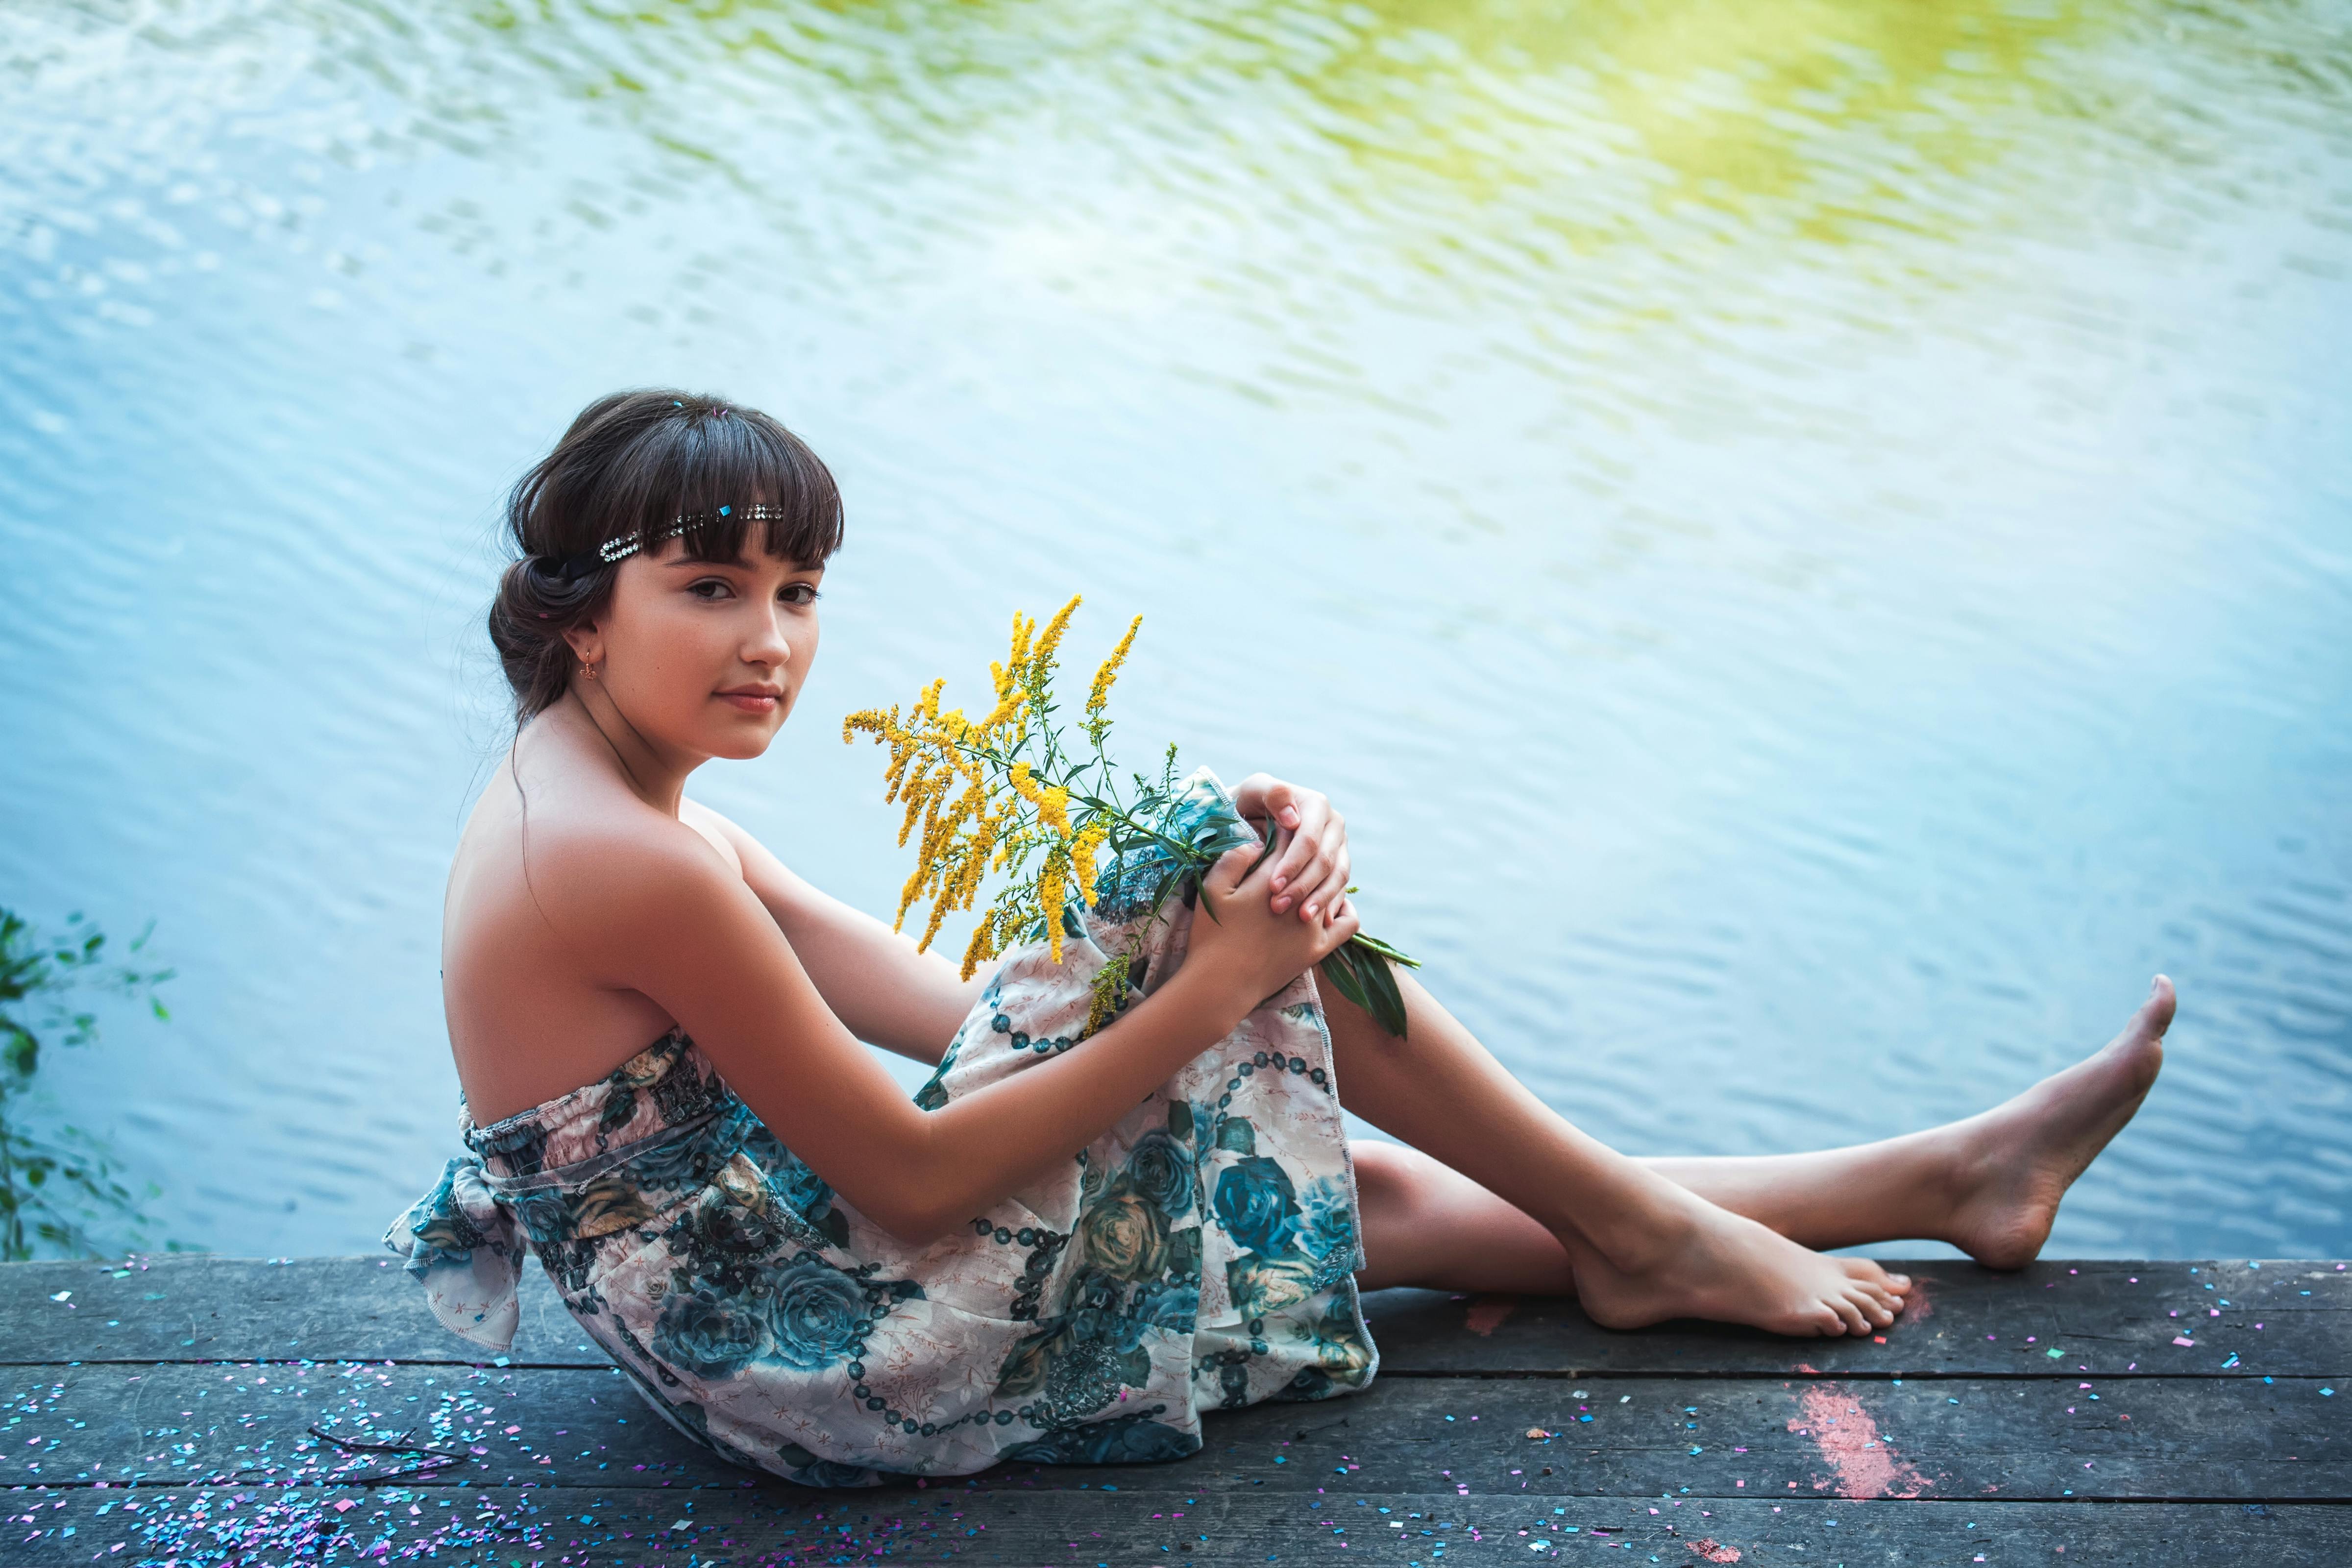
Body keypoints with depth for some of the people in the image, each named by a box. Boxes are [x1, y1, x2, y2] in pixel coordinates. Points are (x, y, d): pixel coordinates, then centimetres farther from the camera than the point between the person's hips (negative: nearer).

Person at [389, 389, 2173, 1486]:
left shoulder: (602, 792, 6)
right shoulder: (635, 868, -26)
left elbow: (934, 1010, 4)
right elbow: (909, 1181, -22)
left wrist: (1201, 909, -9)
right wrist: (1214, 983, -19)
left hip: (763, 1298, 9)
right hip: (820, 1361, -9)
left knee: (1356, 1181, 11)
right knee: (1237, 891, -10)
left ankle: (1946, 1179, 21)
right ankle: (1645, 1232, 7)